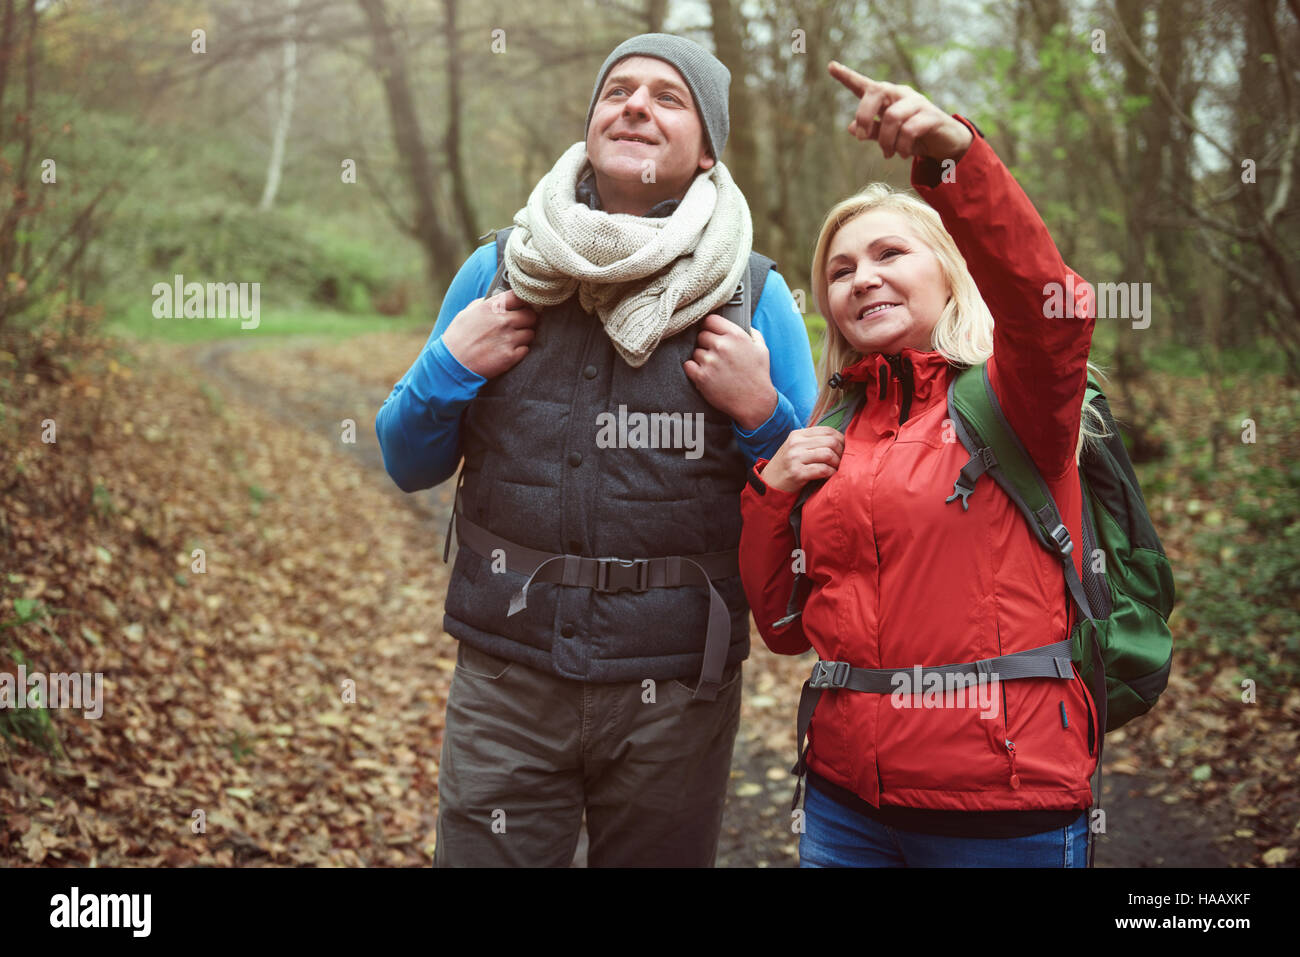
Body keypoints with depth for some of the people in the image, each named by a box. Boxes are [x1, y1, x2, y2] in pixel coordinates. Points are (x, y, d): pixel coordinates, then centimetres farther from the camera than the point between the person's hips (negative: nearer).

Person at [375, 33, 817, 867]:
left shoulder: (754, 296, -1)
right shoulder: (499, 272, 4)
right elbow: (408, 465, 10)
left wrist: (761, 415, -15)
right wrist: (450, 368, -7)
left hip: (676, 695, 0)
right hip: (507, 680, 1)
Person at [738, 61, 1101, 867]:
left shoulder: (1004, 395, -3)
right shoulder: (835, 433, 11)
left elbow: (1048, 303, -27)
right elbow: (786, 627, 11)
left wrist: (955, 155, -38)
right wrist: (770, 492, -3)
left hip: (1005, 803, -4)